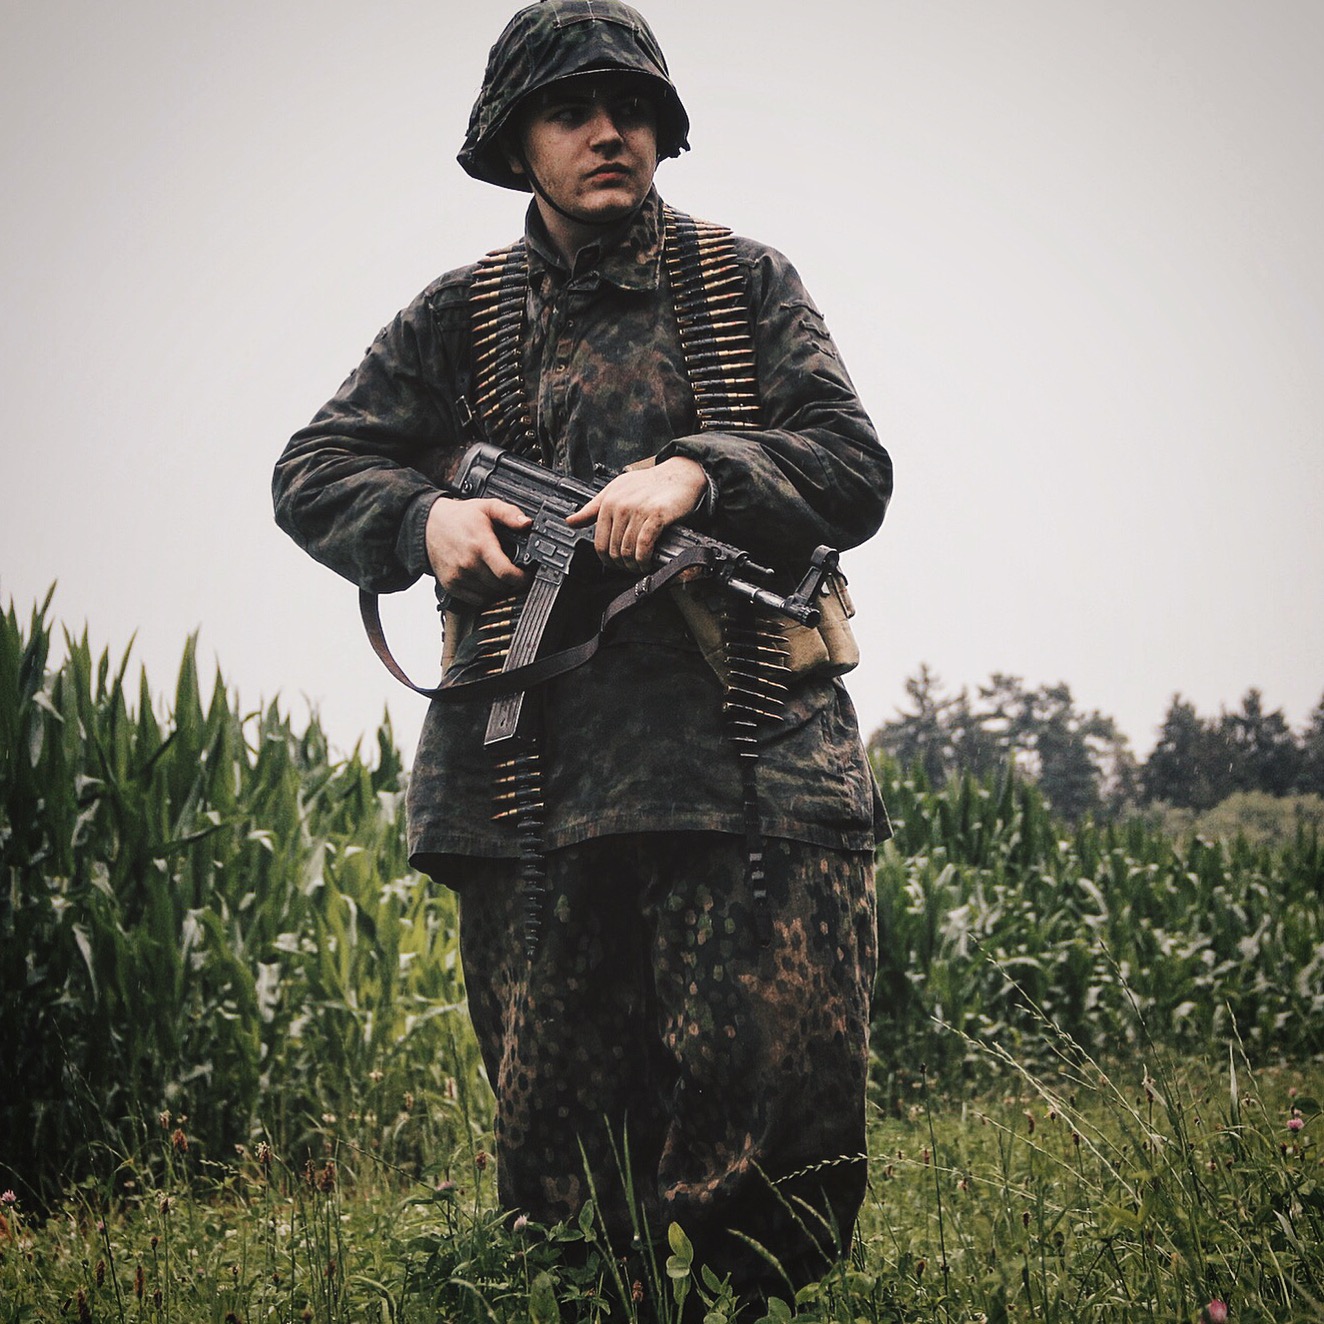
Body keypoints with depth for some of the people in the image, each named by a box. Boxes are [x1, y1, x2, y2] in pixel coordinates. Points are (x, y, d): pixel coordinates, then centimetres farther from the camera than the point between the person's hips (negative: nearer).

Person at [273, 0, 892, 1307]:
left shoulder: (745, 283, 12)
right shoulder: (462, 317, 14)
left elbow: (854, 471, 4)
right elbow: (313, 471, 13)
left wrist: (697, 472, -14)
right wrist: (425, 515, -8)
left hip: (747, 754, -1)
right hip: (536, 778, 1)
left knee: (786, 1094, -7)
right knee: (560, 1138, 5)